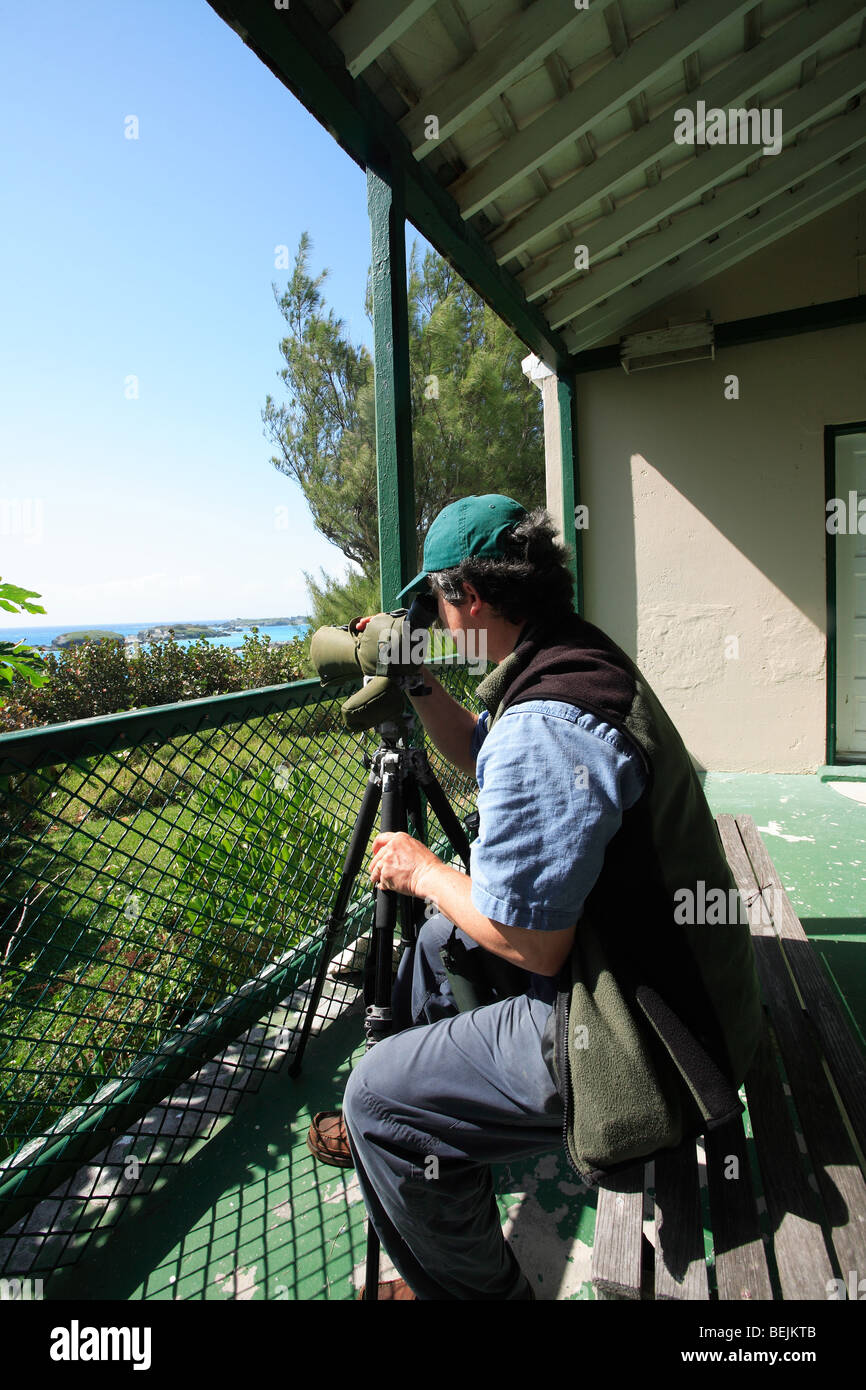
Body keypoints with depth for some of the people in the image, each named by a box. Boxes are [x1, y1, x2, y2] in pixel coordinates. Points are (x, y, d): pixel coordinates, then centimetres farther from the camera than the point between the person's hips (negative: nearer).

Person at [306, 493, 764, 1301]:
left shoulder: (545, 724, -31)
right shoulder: (582, 660, 3)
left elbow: (529, 942, -25)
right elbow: (488, 761, 20)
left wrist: (423, 872, -9)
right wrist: (418, 683, 10)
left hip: (638, 1047, -10)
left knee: (380, 1097, -2)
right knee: (441, 933, 25)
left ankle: (468, 1287, 25)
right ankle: (395, 1134, 45)